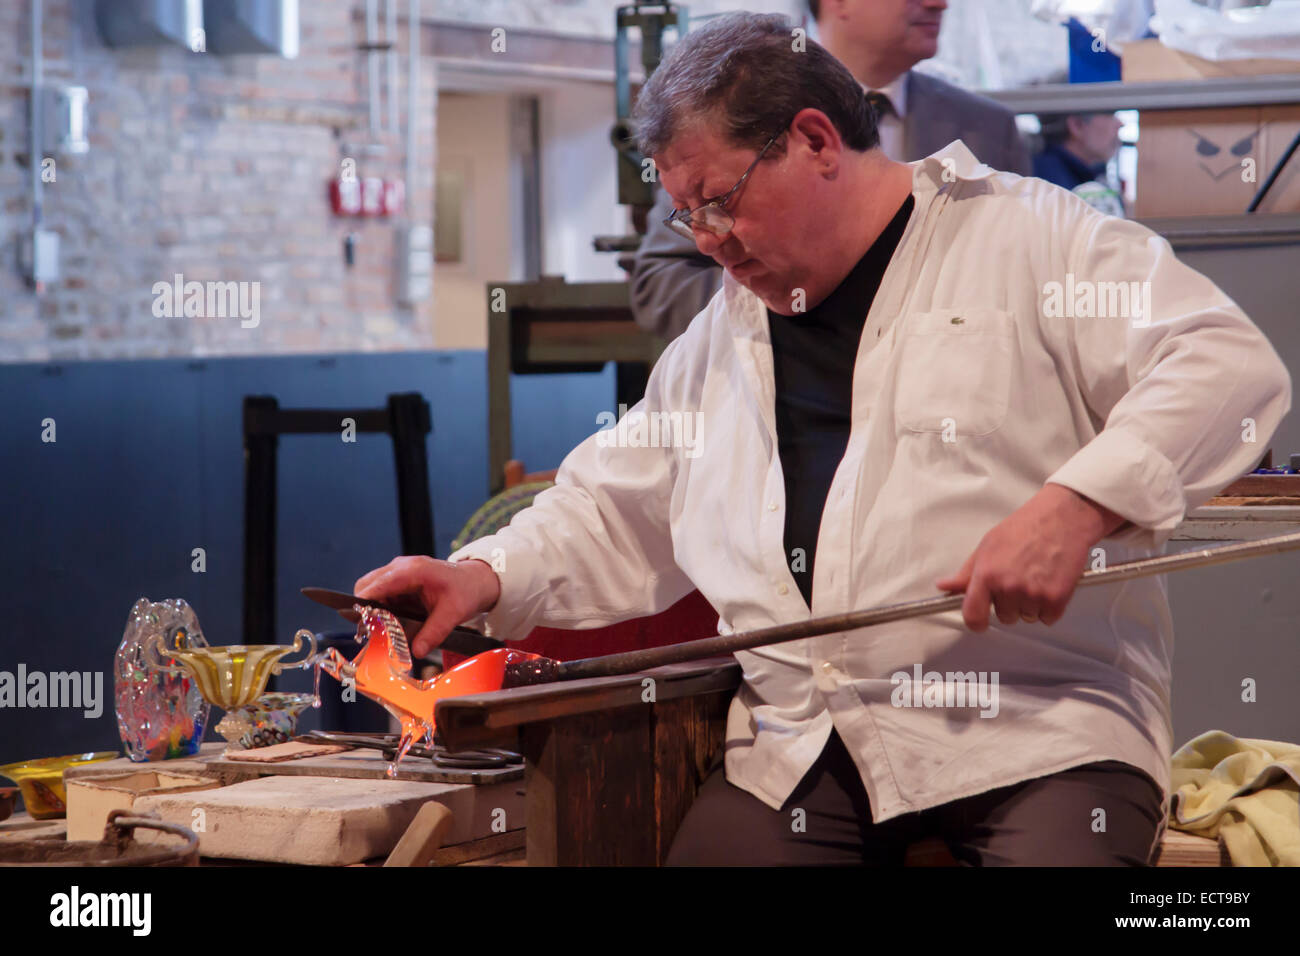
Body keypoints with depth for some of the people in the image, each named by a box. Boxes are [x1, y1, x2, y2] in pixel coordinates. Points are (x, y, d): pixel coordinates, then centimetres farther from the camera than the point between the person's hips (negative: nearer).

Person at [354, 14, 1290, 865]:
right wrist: (485, 578, 8)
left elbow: (1232, 365, -8)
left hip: (1035, 721, -5)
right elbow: (610, 517, 28)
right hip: (800, 747, 5)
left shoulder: (1025, 237, 2)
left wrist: (1074, 508, -20)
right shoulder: (715, 344, 23)